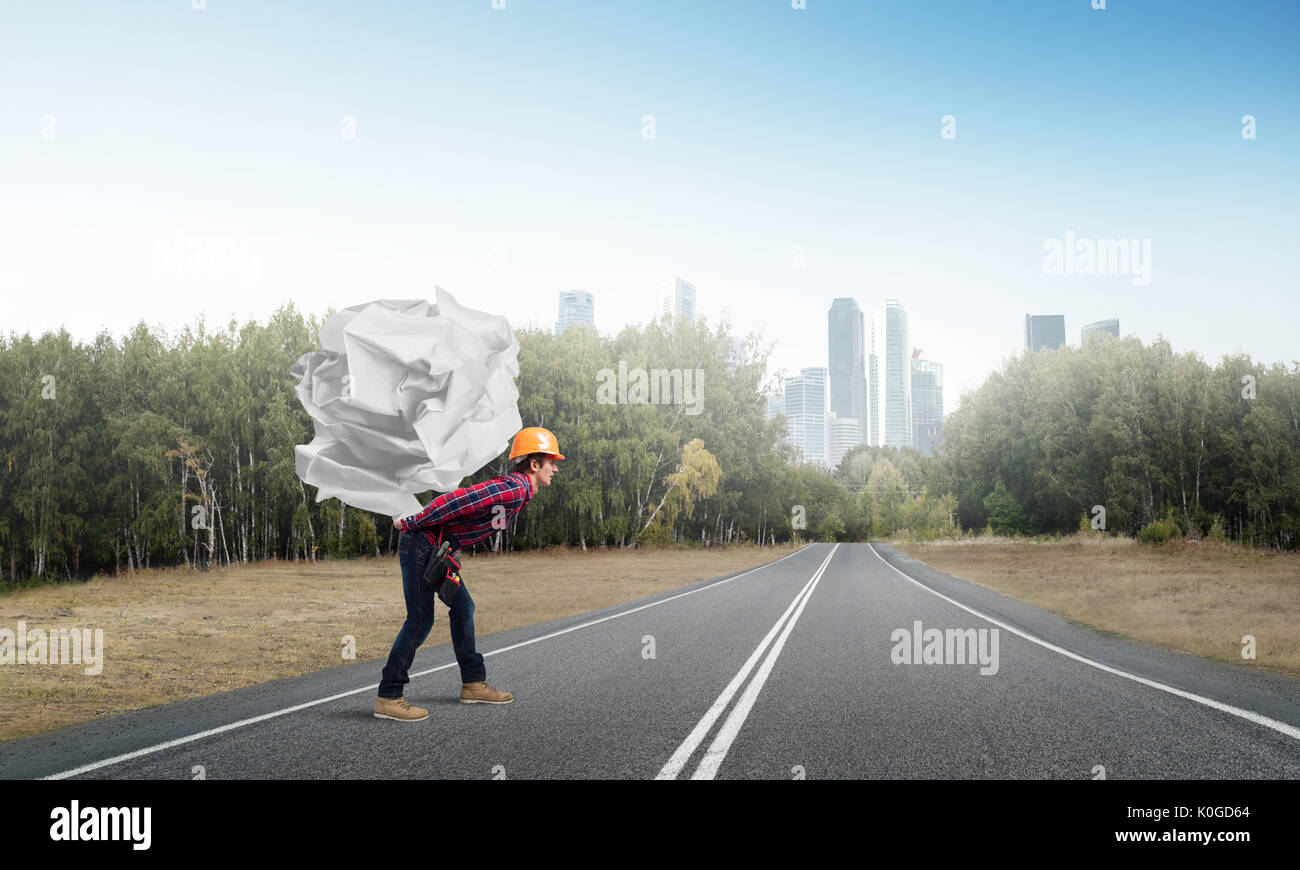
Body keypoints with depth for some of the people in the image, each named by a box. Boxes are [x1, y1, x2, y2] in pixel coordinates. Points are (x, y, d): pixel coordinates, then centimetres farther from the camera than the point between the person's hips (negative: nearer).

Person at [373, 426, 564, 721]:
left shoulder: (515, 490, 14)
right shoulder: (513, 489, -20)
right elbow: (456, 500, -26)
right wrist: (410, 523, -18)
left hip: (440, 549, 10)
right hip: (423, 543, -10)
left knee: (462, 607, 14)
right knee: (420, 619, -9)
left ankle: (473, 683, 23)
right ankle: (388, 698, -5)